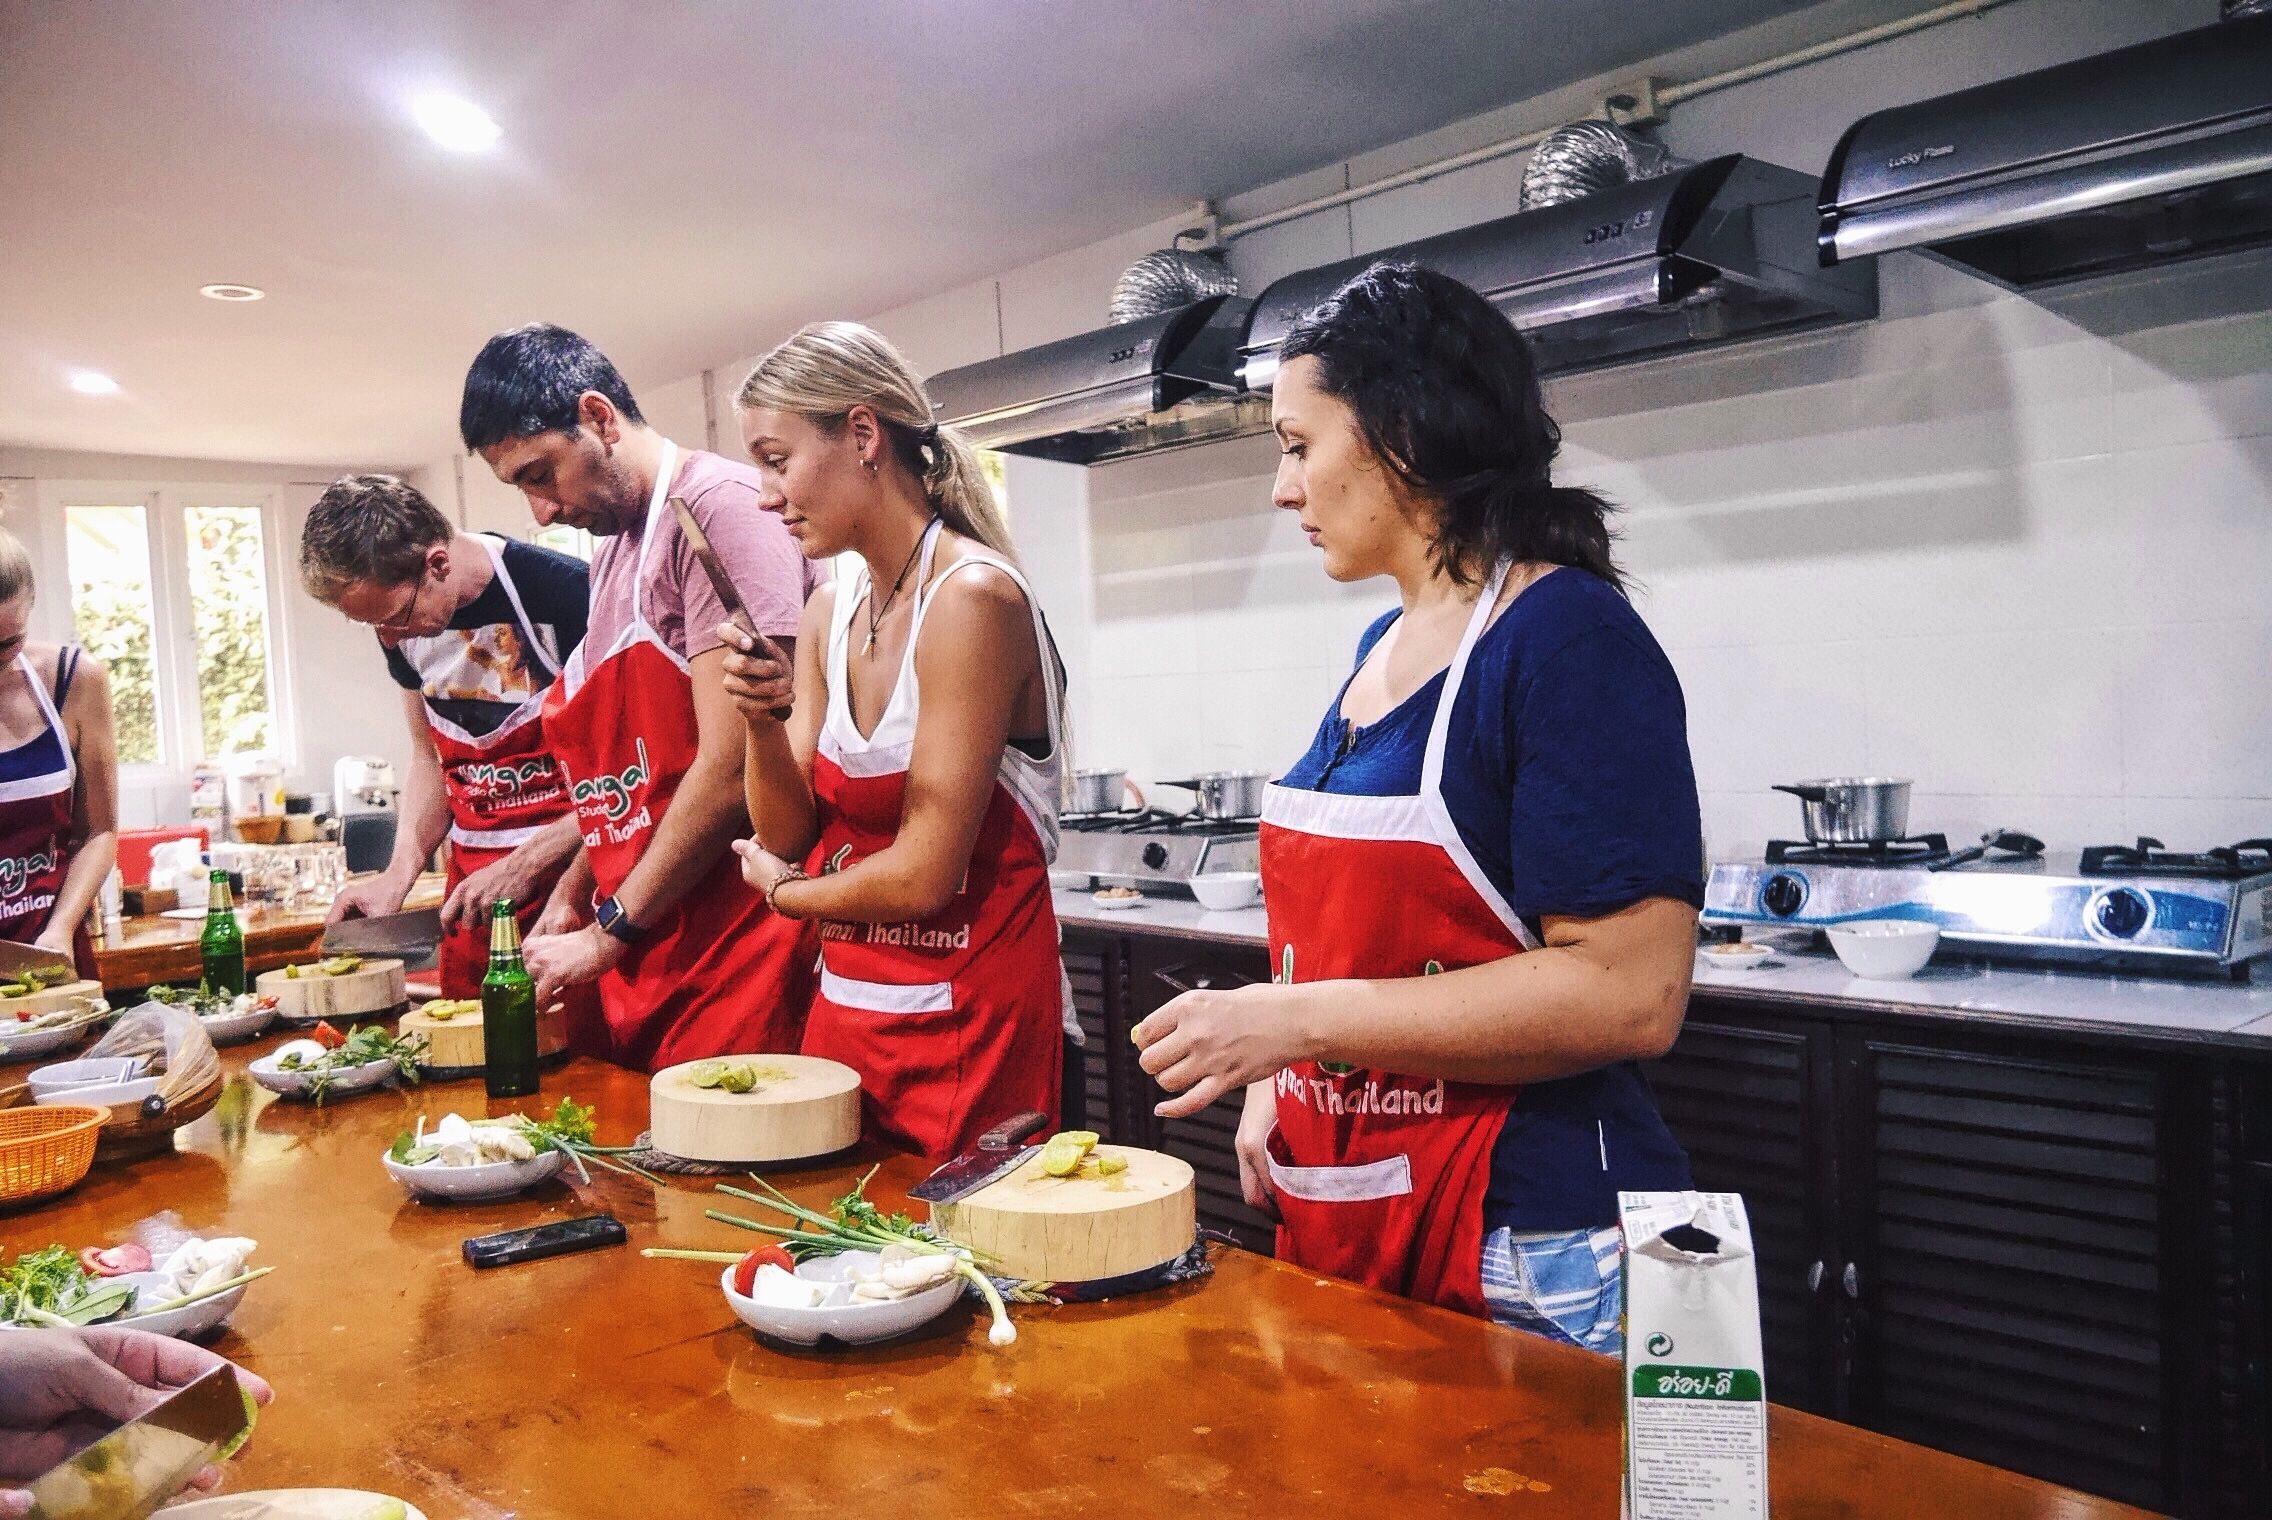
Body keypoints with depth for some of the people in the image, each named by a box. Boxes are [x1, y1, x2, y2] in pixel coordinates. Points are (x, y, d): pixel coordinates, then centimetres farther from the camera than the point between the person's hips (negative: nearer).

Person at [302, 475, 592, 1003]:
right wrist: (399, 874, 3)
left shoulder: (562, 592, -17)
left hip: (573, 864, -5)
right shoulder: (403, 630, 4)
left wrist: (526, 863, -18)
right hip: (474, 882, 6)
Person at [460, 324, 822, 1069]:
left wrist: (610, 933, -12)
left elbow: (731, 768, -19)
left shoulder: (720, 506, -12)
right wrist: (575, 891, 14)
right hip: (636, 952, 8)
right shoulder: (611, 550, 17)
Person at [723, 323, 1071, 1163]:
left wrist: (785, 890, 0)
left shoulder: (971, 597, -18)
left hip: (966, 1021, -7)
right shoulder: (830, 612, 5)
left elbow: (924, 874, -19)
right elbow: (788, 833, 7)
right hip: (846, 1000, 7)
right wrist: (762, 722, -12)